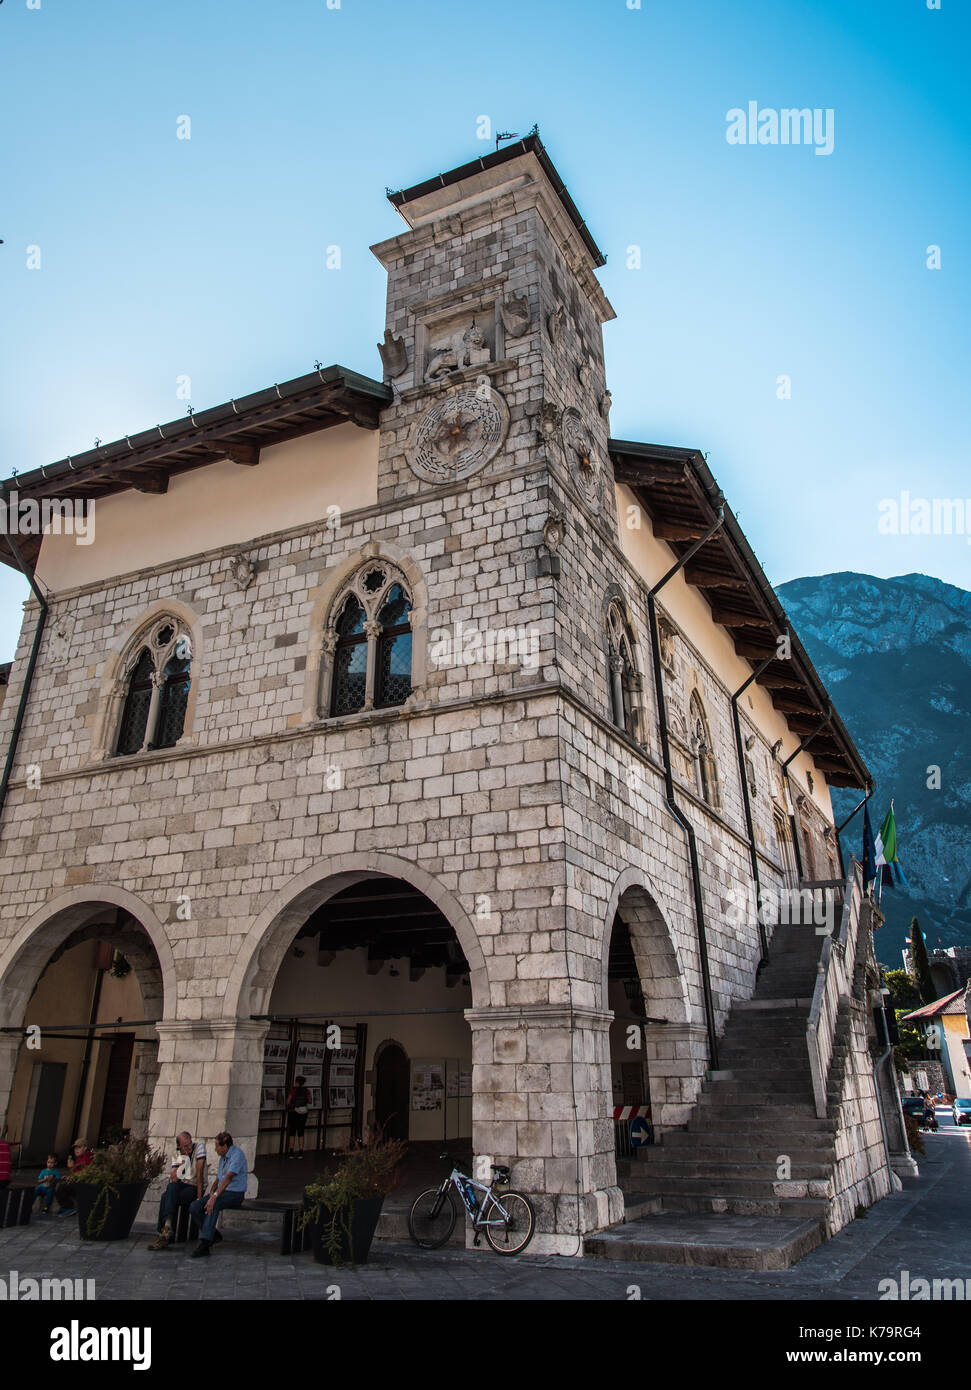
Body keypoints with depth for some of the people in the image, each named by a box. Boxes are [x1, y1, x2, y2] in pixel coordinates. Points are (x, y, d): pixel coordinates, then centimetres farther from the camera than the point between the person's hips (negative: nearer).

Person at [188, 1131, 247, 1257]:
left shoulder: (237, 1154, -14)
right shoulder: (222, 1157, 17)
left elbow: (228, 1178, -24)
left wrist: (215, 1196, -31)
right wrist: (212, 1191, -1)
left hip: (235, 1193, -9)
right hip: (222, 1192, 9)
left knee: (213, 1205, -35)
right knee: (194, 1207, -11)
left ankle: (204, 1243, -30)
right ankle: (213, 1235, -1)